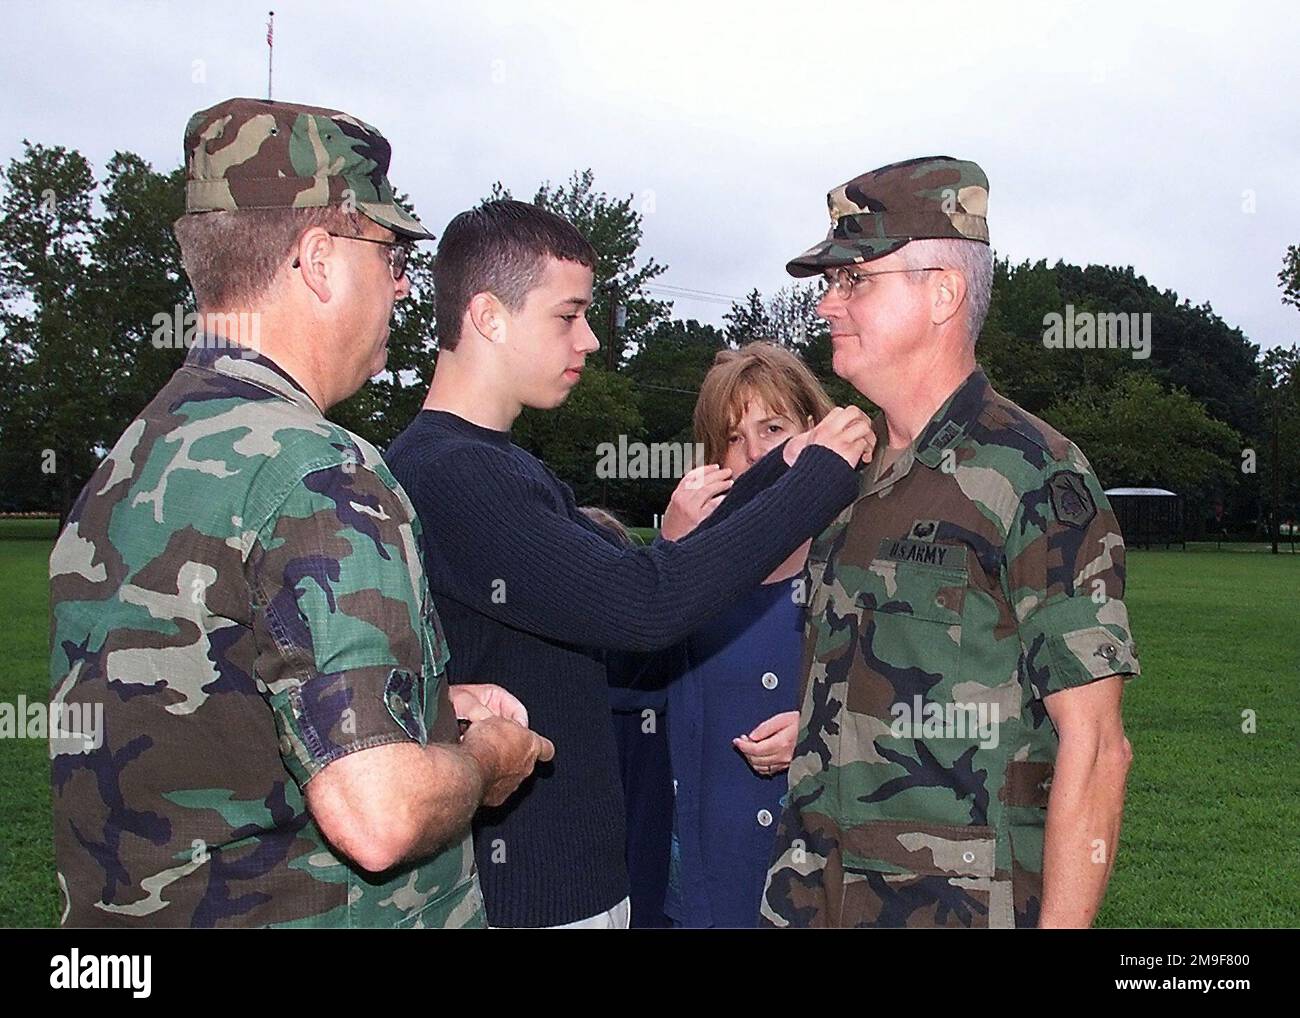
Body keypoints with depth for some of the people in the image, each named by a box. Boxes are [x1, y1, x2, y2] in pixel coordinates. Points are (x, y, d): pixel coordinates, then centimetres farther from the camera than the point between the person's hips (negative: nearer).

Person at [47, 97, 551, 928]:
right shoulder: (318, 474, -22)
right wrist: (482, 758, -9)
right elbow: (377, 815, -30)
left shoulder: (123, 466, 5)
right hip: (309, 912, -8)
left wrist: (429, 705, 10)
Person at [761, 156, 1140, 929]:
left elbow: (1095, 747, -14)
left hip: (959, 905, -6)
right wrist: (800, 733, 3)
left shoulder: (1038, 479, -12)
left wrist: (1061, 921, -18)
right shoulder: (851, 476, 8)